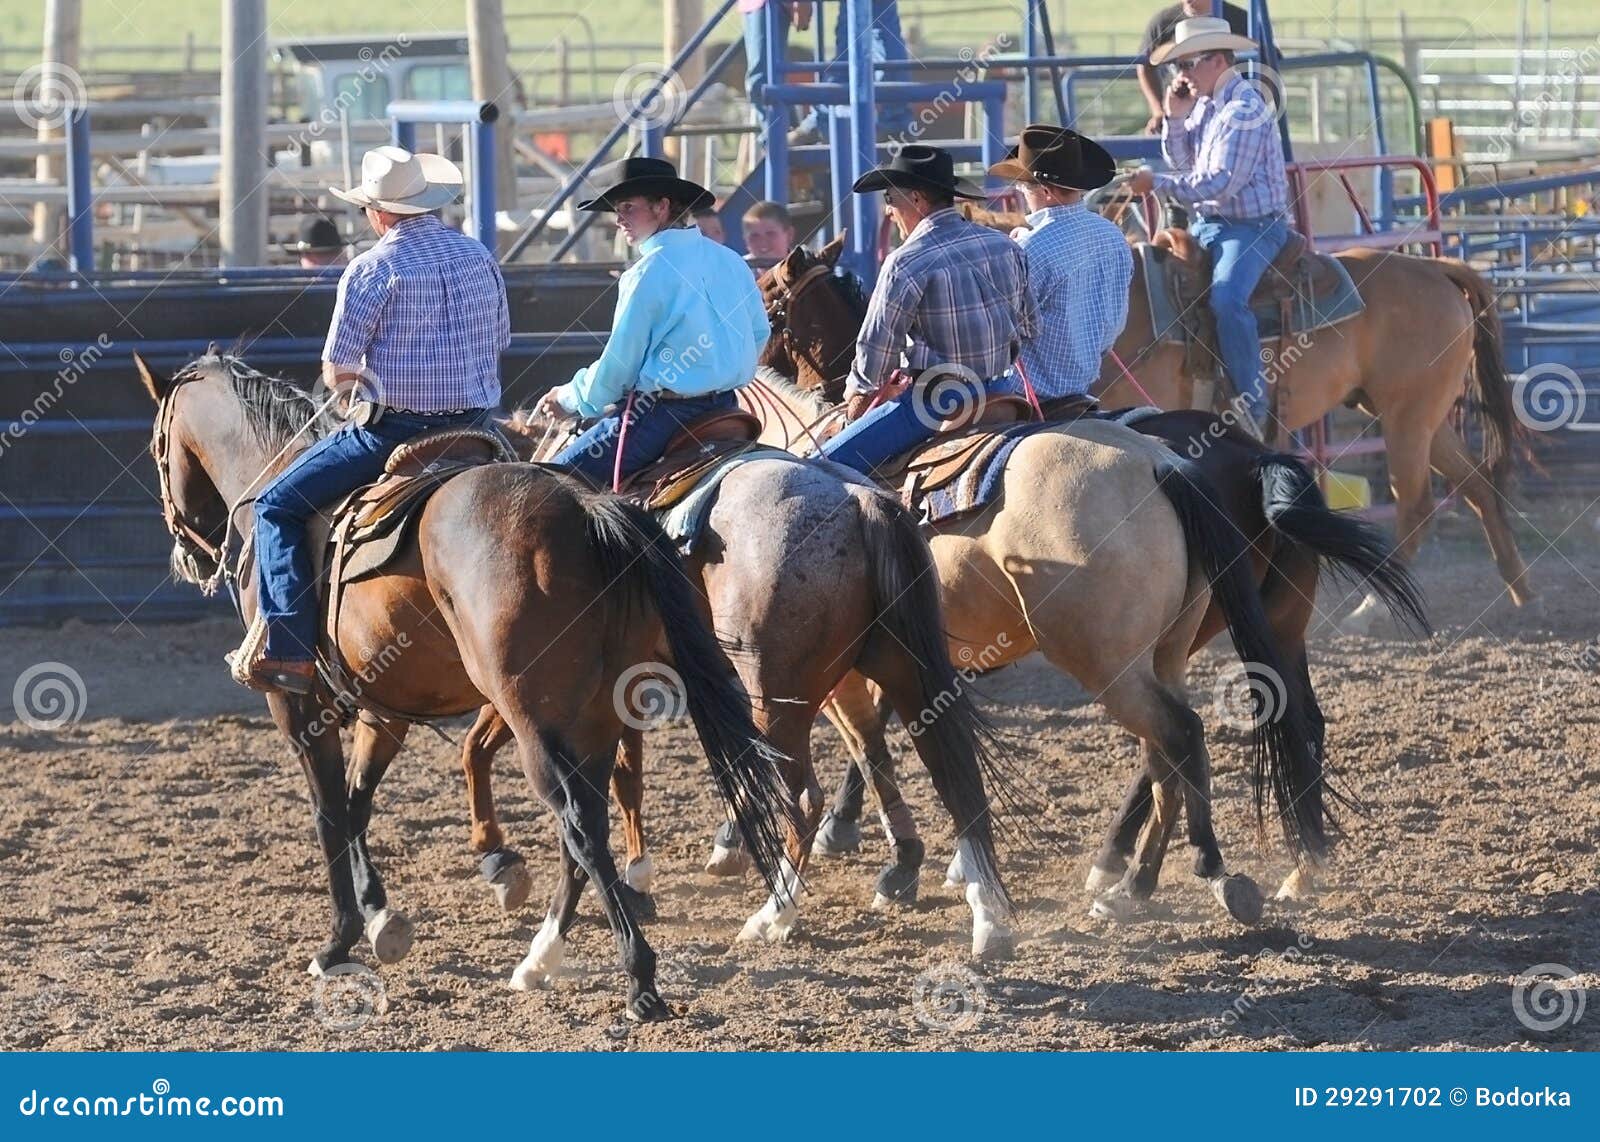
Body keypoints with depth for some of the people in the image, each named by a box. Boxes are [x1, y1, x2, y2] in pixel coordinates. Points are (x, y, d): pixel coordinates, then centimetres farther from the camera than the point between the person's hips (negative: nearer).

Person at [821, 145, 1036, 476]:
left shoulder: (907, 263, -16)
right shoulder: (1006, 246, 4)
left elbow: (875, 357, -12)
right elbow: (1029, 327, 14)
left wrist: (857, 389, 9)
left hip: (939, 400, -8)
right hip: (1004, 392, 8)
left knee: (831, 461, -5)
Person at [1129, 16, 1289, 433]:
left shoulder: (1245, 109, -18)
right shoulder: (1204, 103, 11)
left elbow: (1219, 183, -23)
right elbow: (1184, 163, 17)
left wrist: (1157, 183, -22)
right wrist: (1176, 119, 2)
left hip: (1252, 225, -10)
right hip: (1208, 223, 10)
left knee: (1226, 298, -31)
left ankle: (1252, 407, -25)